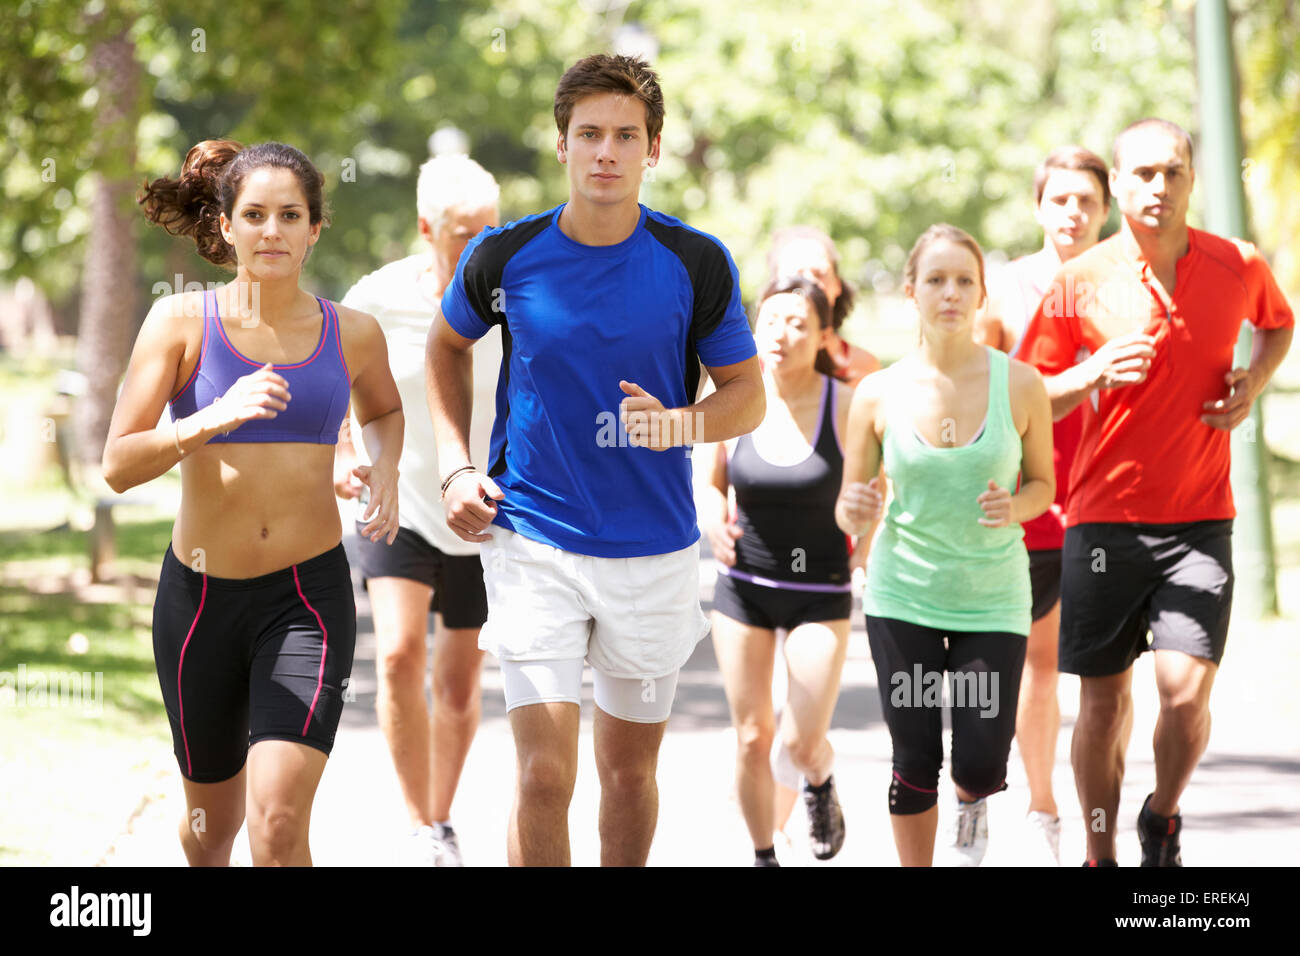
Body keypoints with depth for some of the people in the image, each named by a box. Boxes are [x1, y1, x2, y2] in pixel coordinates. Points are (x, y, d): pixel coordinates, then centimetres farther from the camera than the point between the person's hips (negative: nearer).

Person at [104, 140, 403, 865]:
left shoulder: (352, 334, 2)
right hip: (201, 594, 1)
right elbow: (119, 465, -11)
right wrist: (215, 418, -26)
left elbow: (384, 409, 26)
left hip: (309, 594, 0)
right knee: (213, 824, 17)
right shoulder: (182, 322, -5)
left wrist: (386, 467, 4)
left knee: (279, 825, -18)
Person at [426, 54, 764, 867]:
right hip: (533, 544, -1)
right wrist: (456, 466, 4)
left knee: (630, 771, 14)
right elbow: (448, 346, 15)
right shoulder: (505, 256, -5)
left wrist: (680, 423, -19)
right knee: (545, 774, -12)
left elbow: (747, 395, 2)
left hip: (655, 549, 1)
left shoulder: (697, 264, -6)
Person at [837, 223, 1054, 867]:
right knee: (915, 763, 0)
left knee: (980, 767, -6)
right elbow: (849, 506, 4)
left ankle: (973, 803, 32)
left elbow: (1043, 483, 7)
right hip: (903, 596, 0)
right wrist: (854, 512, -20)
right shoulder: (878, 394, -4)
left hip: (993, 597, 0)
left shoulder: (1020, 385, -5)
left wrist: (1015, 507, -15)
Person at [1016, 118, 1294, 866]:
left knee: (1187, 691, -12)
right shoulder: (1080, 282, -4)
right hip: (1104, 517, 0)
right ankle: (1101, 854, 22)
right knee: (1104, 700, 5)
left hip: (1201, 520, 0)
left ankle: (1163, 823, 16)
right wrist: (1094, 374, -17)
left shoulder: (1239, 267, 1)